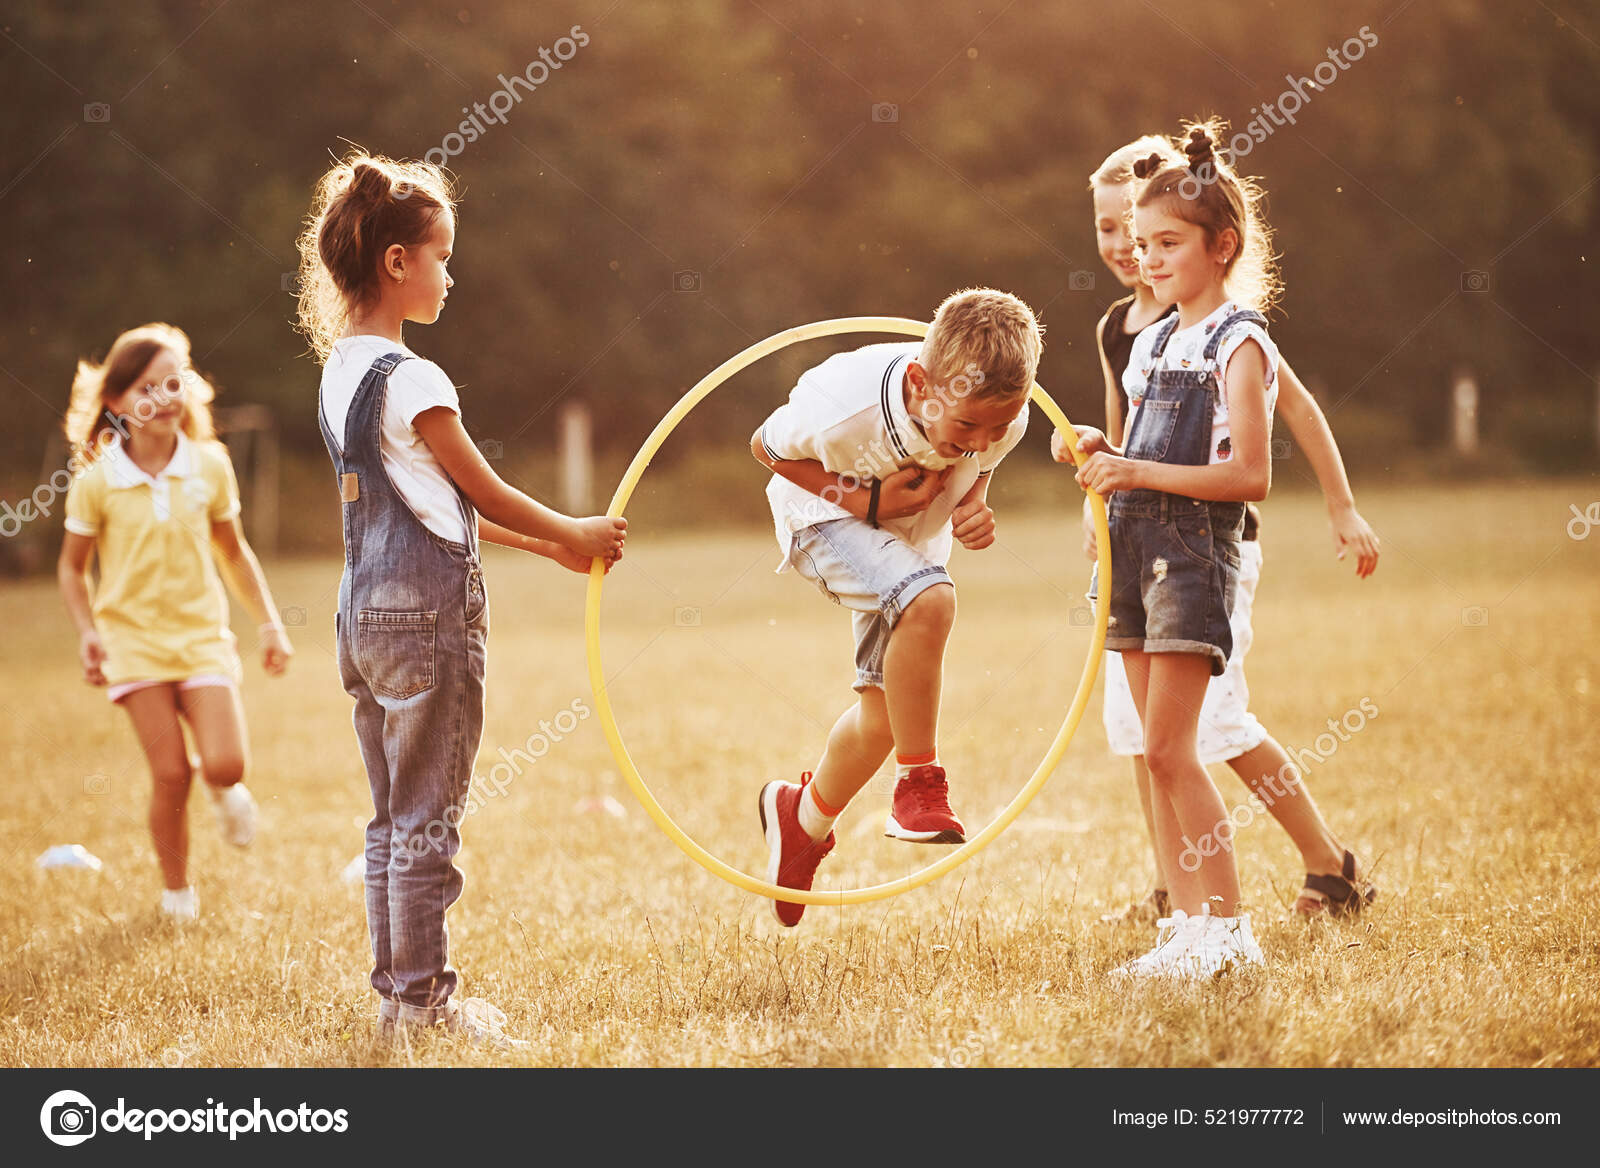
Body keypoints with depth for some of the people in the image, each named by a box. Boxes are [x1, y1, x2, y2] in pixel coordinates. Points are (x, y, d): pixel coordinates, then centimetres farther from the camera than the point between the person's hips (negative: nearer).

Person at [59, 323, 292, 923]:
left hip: (202, 633, 2)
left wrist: (269, 623, 8)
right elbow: (72, 566, 4)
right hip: (133, 638, -1)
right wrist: (88, 629, -12)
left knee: (226, 763, -14)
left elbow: (233, 552, 12)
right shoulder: (96, 481, -8)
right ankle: (177, 890, 14)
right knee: (170, 773, -8)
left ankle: (221, 788, 25)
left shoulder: (210, 466, -1)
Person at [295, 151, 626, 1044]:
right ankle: (422, 999, 4)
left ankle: (397, 990, 20)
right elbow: (487, 495, -8)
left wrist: (553, 544, 19)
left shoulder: (340, 374, 12)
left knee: (394, 818, 14)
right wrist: (574, 535, 8)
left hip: (368, 612, 9)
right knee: (428, 818, -1)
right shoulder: (411, 382, -16)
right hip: (429, 612, -9)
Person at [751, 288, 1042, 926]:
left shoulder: (1005, 418, -26)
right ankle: (920, 784, -17)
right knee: (929, 601, -34)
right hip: (827, 514, -5)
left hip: (915, 534, 5)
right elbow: (768, 447, -17)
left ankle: (805, 818, 36)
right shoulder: (844, 407, -39)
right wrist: (863, 500, -28)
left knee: (885, 712, 6)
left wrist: (975, 505, -23)